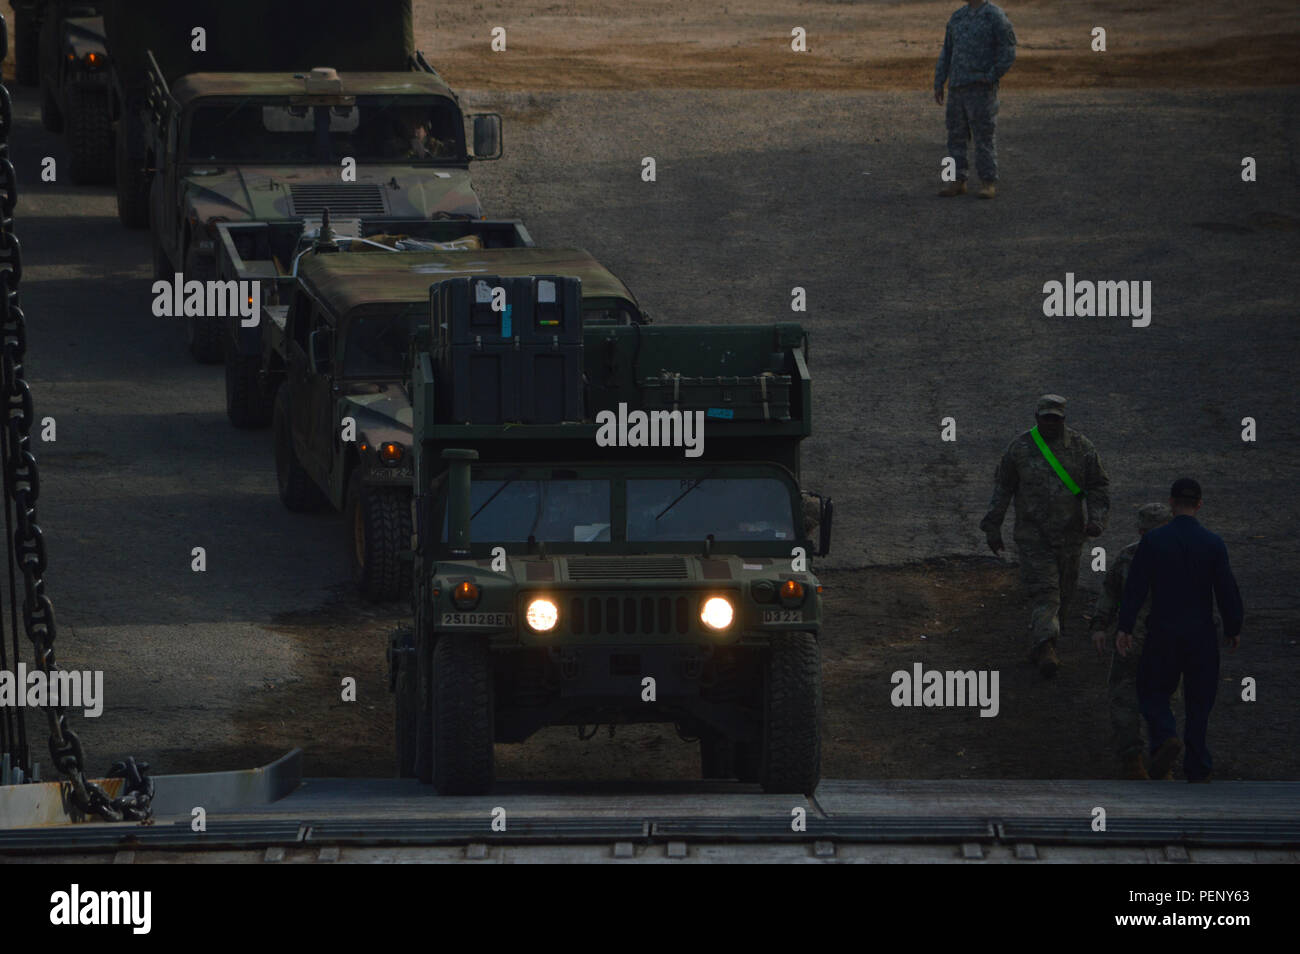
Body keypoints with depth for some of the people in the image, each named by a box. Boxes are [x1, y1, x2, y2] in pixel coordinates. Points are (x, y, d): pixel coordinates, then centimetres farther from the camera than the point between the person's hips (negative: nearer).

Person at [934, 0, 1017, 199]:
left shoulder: (995, 16, -6)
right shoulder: (957, 18, 13)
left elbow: (1007, 52, -8)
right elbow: (946, 53, 16)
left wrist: (991, 78, -14)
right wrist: (938, 84, 11)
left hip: (981, 88, -6)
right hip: (957, 88, 6)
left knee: (984, 135, -4)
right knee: (956, 135, 5)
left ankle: (989, 183, 1)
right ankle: (958, 182, 10)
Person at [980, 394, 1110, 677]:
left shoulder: (1081, 447, -2)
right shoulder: (1020, 447, -5)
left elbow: (1099, 486, 4)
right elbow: (1002, 488, 3)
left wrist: (1096, 519, -13)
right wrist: (992, 528, 4)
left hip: (1069, 535, 3)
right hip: (1033, 534, -3)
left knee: (1062, 593, 10)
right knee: (1043, 591, -14)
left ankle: (1040, 650, 26)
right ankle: (1045, 650, -22)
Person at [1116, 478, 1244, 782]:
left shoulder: (1153, 541, -6)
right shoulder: (1212, 544, -5)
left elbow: (1136, 587, -8)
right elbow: (1228, 590, -3)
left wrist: (1124, 628, -3)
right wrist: (1233, 629, 9)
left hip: (1162, 633, -1)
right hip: (1202, 636, 1)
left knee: (1153, 691, 14)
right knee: (1198, 700, 11)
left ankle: (1164, 736, -15)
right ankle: (1197, 768, 12)